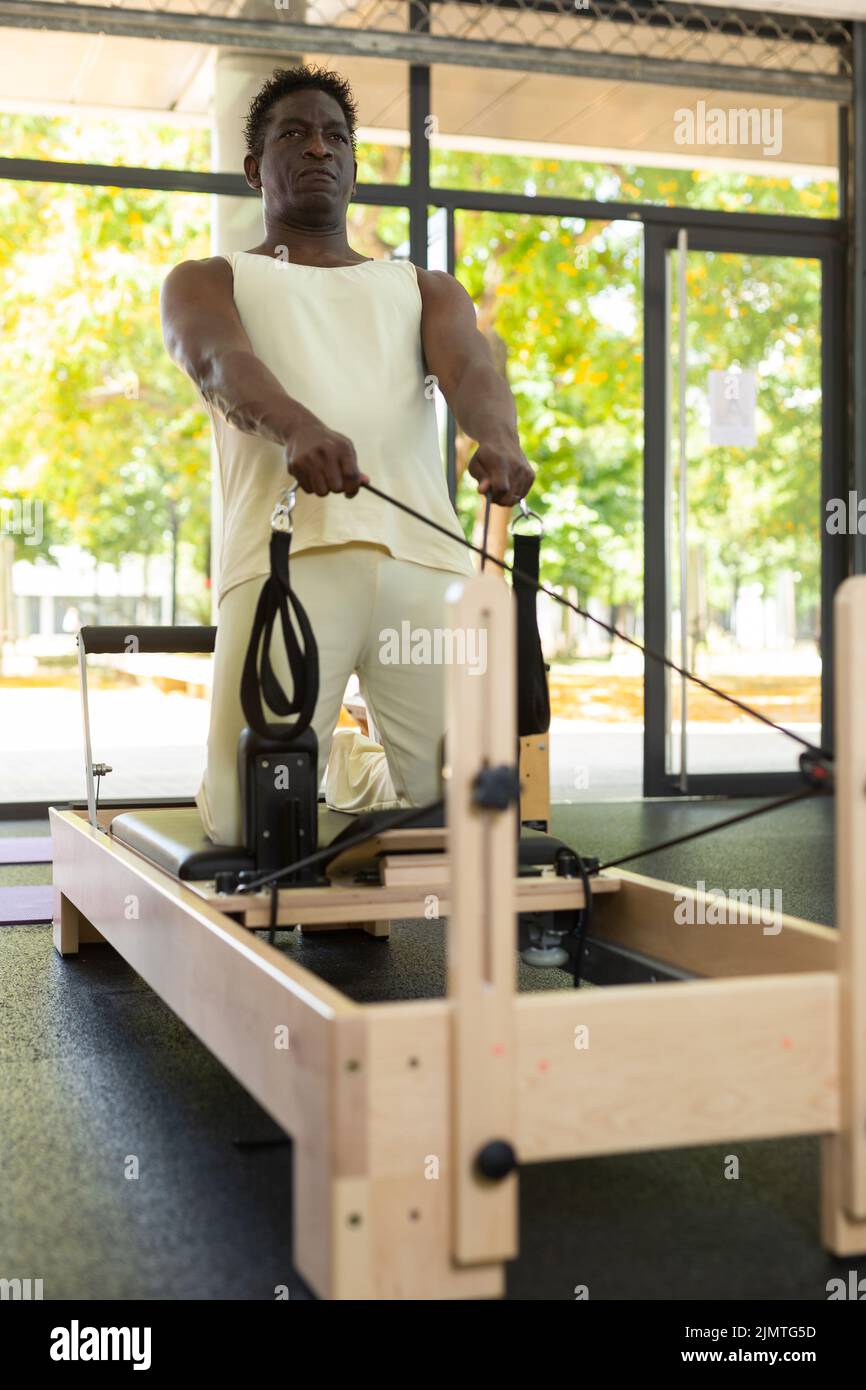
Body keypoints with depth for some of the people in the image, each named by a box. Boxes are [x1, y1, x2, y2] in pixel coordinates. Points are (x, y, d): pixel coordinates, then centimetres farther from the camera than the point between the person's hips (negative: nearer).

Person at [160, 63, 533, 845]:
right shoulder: (208, 282, 19)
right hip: (287, 555, -2)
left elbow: (468, 368, 4)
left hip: (424, 556, 2)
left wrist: (499, 438, -23)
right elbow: (224, 363, -6)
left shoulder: (425, 290, 27)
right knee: (253, 819, -14)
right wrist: (301, 428, -31)